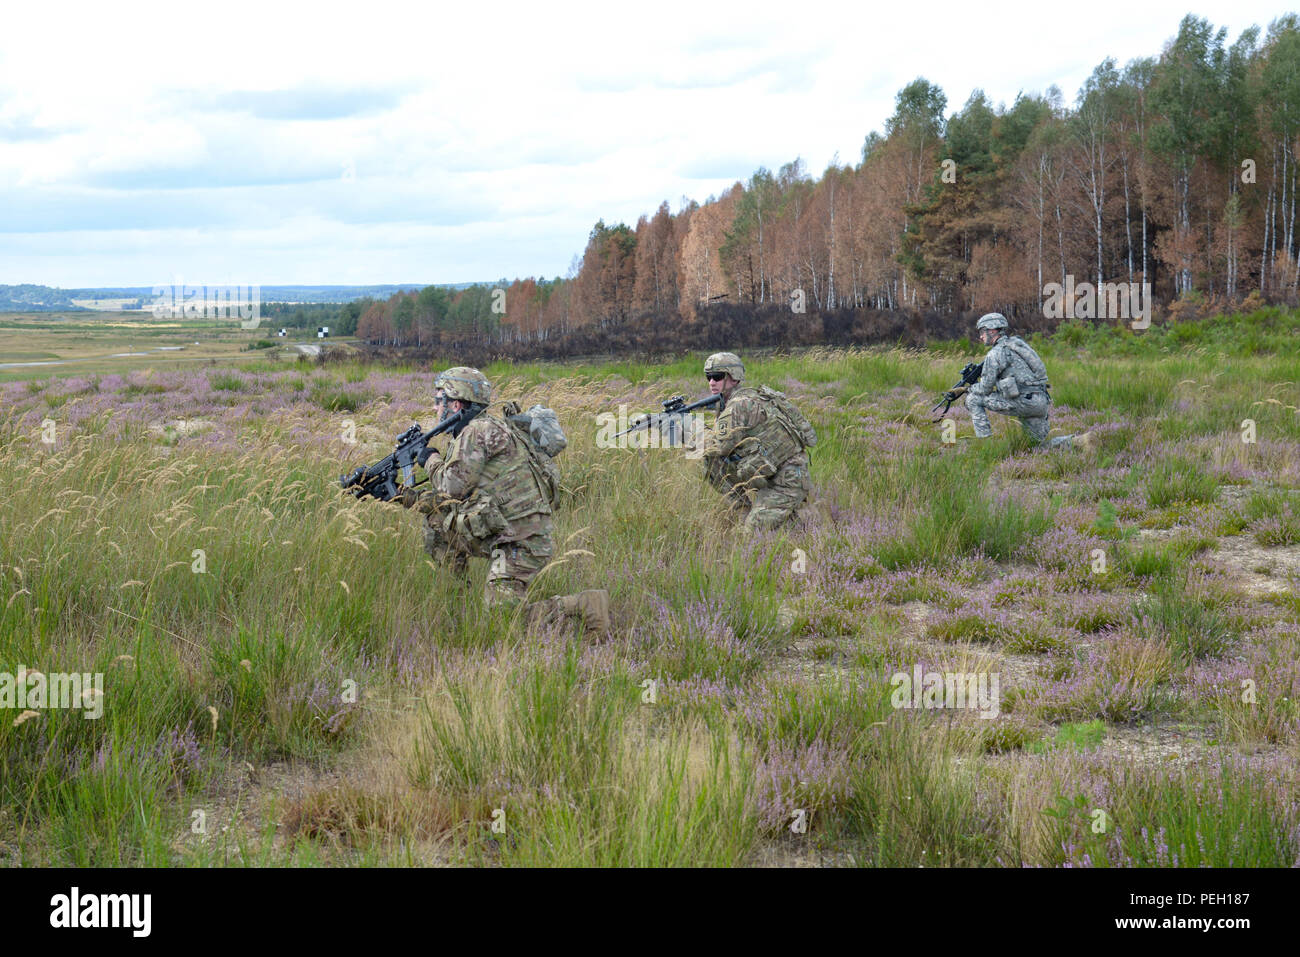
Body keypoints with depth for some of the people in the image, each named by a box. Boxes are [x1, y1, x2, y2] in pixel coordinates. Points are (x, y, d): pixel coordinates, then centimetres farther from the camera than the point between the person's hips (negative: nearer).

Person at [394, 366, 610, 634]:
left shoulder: (478, 432, -12)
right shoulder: (479, 431, 18)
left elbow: (453, 486, -15)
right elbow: (462, 496, 23)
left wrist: (432, 460, 4)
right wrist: (414, 499, 19)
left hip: (521, 542, -10)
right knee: (436, 521, 17)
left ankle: (583, 605, -11)